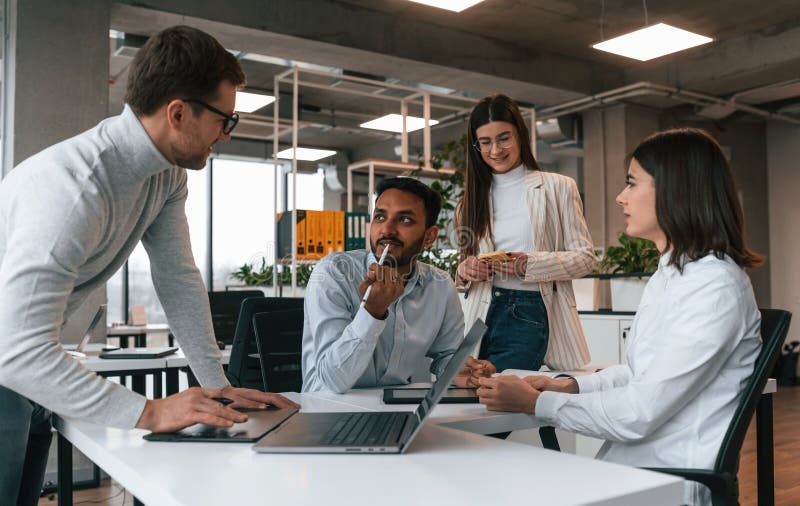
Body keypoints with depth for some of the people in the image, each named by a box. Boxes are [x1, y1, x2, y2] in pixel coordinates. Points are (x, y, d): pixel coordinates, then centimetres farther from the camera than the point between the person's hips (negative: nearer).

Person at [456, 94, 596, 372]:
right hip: (483, 312, 4)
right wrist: (464, 271, -6)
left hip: (532, 313, -3)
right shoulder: (473, 198, 15)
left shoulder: (558, 187, 4)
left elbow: (585, 257, -1)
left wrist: (529, 264, -16)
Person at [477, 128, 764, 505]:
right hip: (629, 464, 8)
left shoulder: (715, 286, -18)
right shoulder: (669, 275, 13)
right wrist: (571, 386, 5)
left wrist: (536, 402, -12)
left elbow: (639, 414, -21)